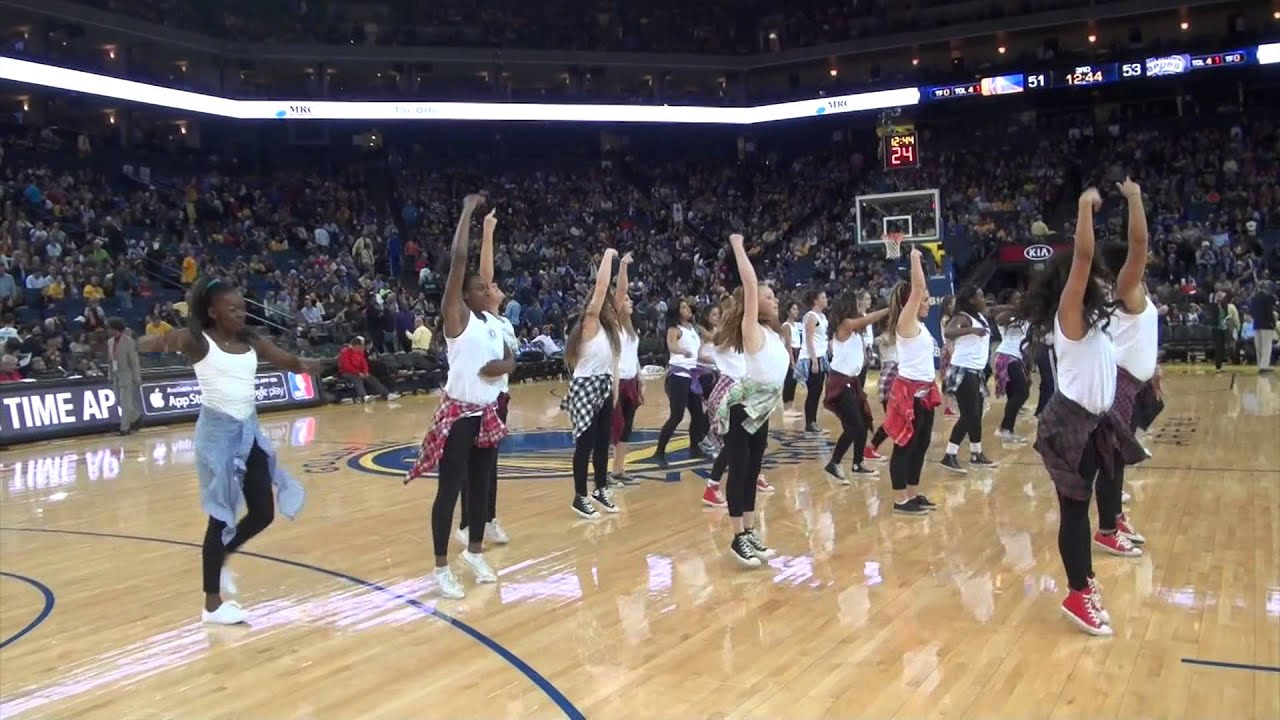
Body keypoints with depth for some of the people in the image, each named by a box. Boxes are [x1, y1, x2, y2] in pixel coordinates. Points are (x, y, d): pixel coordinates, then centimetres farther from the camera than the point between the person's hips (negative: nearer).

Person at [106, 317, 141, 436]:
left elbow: (135, 361, -12)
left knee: (125, 402, -5)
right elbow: (110, 360, 13)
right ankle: (136, 416, 29)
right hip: (116, 375, 7)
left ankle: (125, 428, 3)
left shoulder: (128, 341, -12)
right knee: (119, 402, 10)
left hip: (127, 375, -7)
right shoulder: (110, 342, 7)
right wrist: (110, 376, 11)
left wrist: (137, 378, -13)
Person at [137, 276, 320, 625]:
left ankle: (217, 558, 36)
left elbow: (290, 362, 11)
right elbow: (160, 342, -28)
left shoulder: (252, 341, 6)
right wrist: (167, 340, -52)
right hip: (218, 431, -6)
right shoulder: (198, 341, -10)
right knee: (222, 516, -1)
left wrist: (308, 365, -13)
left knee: (264, 513, 9)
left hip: (250, 430, 6)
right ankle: (212, 605, 12)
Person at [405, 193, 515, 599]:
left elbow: (511, 359, 17)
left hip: (487, 413, 8)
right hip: (458, 415, -7)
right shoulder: (457, 316, -11)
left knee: (481, 484, 16)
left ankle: (475, 552, 33)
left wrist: (502, 365, -8)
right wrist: (467, 212, -14)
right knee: (450, 489, -2)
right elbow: (458, 259, -19)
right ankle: (441, 568, 7)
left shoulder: (493, 325, 10)